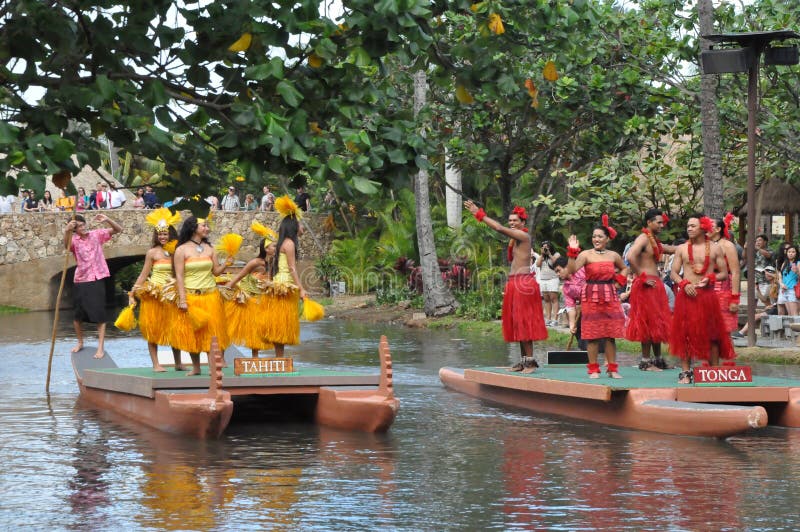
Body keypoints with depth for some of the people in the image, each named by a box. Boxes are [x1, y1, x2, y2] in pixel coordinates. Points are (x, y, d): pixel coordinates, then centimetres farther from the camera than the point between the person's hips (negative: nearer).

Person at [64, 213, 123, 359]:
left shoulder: (96, 235, 1)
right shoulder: (73, 240, -4)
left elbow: (118, 229, 0)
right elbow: (67, 245, -28)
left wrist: (107, 220, -18)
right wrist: (67, 231, -47)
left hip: (97, 280, 0)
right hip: (80, 281, 1)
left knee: (99, 315, -5)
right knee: (77, 315, 11)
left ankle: (100, 348, -1)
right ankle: (80, 342, 34)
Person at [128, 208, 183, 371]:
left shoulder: (176, 251, 3)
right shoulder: (153, 252, -3)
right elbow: (144, 275, -1)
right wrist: (132, 293, -5)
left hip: (172, 295, 3)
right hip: (154, 295, -3)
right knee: (153, 329, 0)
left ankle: (178, 363, 15)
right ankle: (156, 364, 4)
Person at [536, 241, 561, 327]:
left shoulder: (556, 254, 5)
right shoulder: (541, 256, 18)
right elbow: (538, 264, 5)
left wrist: (549, 254, -10)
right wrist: (542, 254, 0)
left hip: (553, 279, -5)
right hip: (543, 280, 5)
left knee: (554, 299, -11)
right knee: (546, 299, 3)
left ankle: (555, 319, -16)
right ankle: (548, 319, 4)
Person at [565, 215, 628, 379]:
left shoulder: (613, 256, 9)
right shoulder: (586, 254, -3)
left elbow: (624, 268, 29)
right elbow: (571, 270, -17)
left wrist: (620, 280, 11)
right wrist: (573, 251, -23)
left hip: (610, 296, 3)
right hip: (591, 296, -3)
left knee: (611, 334, 3)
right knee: (592, 334, -2)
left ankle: (612, 368, 9)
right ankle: (593, 369, 5)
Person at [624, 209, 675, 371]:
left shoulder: (655, 241, 18)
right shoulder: (643, 238, -12)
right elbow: (630, 256, -27)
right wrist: (642, 277, -21)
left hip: (656, 284, 10)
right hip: (646, 285, -10)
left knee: (658, 323, 13)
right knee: (649, 322, -6)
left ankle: (658, 359, 21)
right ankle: (646, 361, 0)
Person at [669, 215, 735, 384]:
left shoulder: (715, 249, 6)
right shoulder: (682, 249, 10)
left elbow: (724, 274, 6)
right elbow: (673, 273, 7)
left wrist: (710, 278, -13)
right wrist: (684, 284, -12)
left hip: (707, 294, -1)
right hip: (687, 294, 1)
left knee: (711, 334, -1)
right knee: (685, 333, -2)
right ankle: (685, 372, 2)